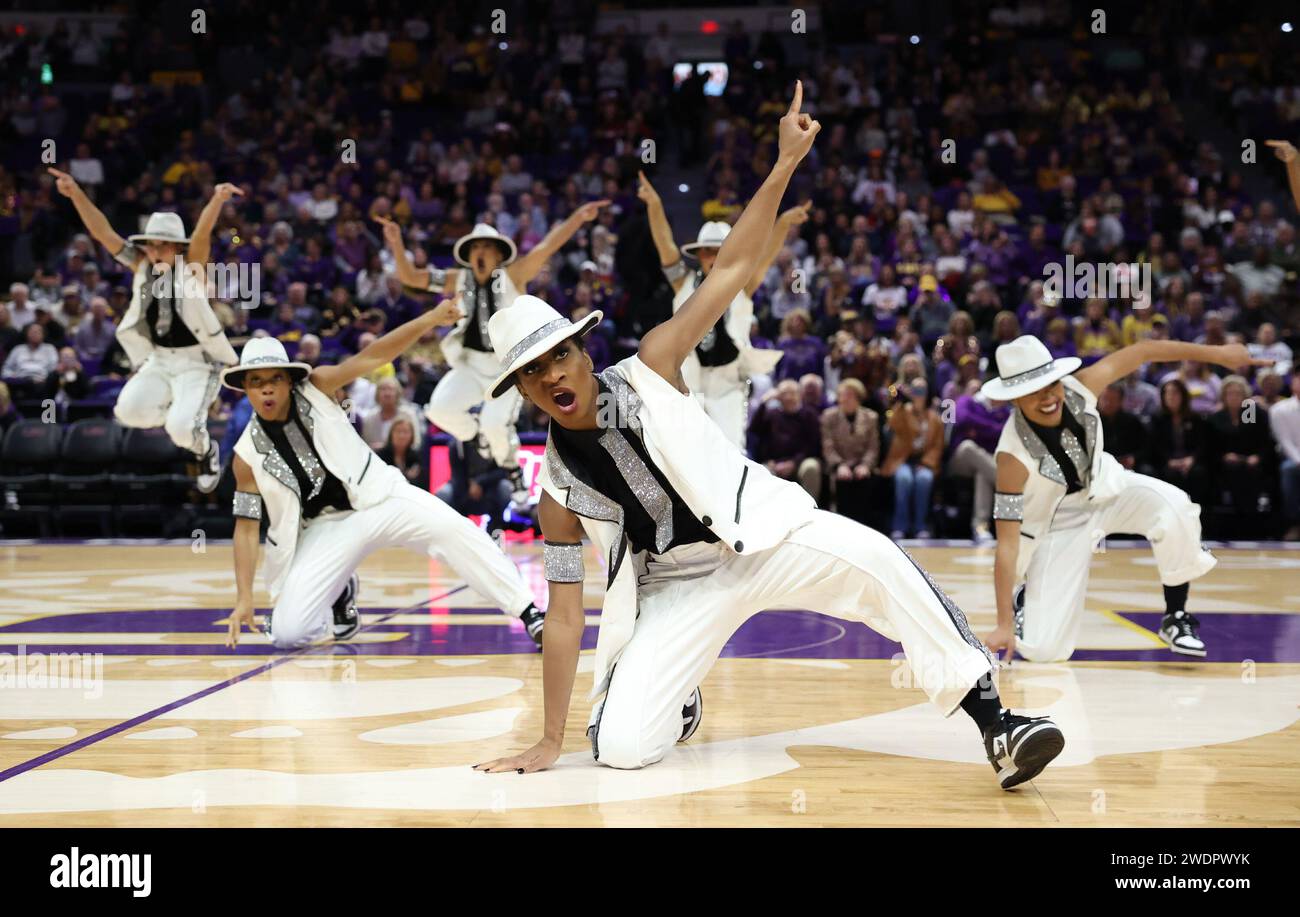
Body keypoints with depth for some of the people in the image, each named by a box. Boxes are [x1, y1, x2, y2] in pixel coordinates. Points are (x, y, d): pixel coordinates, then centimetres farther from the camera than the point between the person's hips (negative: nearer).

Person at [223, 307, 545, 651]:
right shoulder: (248, 454, -9)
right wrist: (244, 598, -11)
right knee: (287, 633, -13)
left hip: (377, 497, 0)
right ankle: (340, 595, 20)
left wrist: (431, 319, -31)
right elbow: (246, 527, -4)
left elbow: (372, 356, -18)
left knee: (454, 529, -24)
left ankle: (529, 614, -18)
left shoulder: (315, 388, -9)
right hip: (325, 528, 0)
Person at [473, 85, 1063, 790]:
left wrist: (784, 165, -19)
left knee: (872, 559, -30)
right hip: (679, 588, 1)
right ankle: (679, 702, 21)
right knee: (618, 747, -16)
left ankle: (995, 723, -26)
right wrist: (549, 742, -6)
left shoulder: (648, 371, -9)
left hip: (763, 534, -1)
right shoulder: (557, 488, -6)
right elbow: (565, 615, -4)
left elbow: (731, 269, -10)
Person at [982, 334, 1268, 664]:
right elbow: (1007, 543, -33)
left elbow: (1142, 351, -11)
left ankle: (1175, 618, -7)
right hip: (1057, 525, -4)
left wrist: (1216, 353, -7)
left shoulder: (1079, 388, -26)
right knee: (1044, 650, -12)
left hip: (1105, 487, 4)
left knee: (1174, 507, -29)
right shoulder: (1013, 455, -34)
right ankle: (1025, 597, 25)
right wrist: (1004, 625, -35)